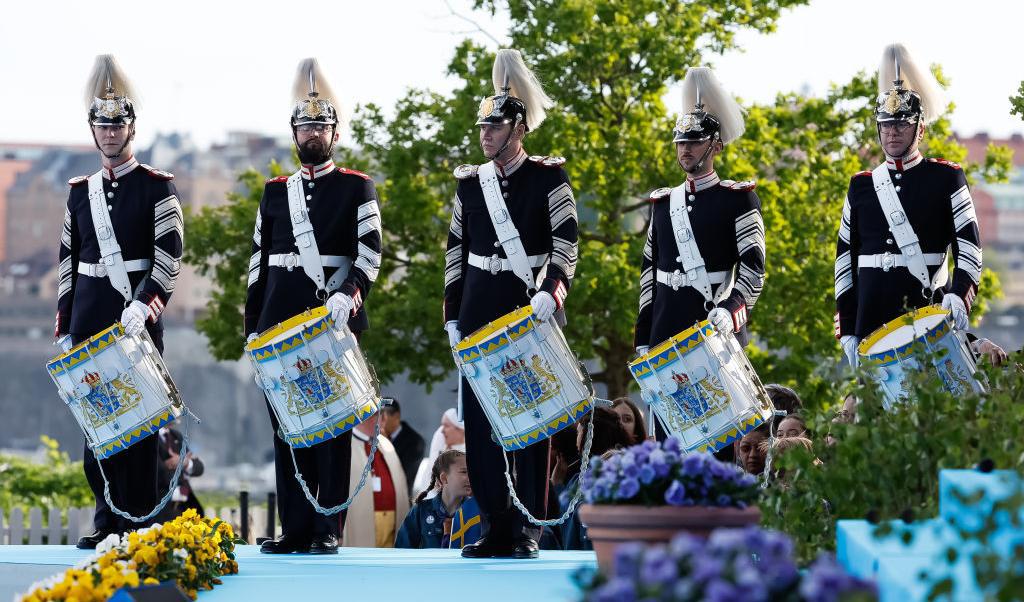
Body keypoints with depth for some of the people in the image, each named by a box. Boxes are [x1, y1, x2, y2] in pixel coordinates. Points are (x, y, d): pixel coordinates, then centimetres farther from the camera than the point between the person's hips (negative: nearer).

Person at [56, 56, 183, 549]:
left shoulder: (157, 188, 0)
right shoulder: (80, 192, 14)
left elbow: (169, 254, -8)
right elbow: (67, 263, 15)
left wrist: (144, 305, -20)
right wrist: (64, 327, 10)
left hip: (138, 317, -4)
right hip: (90, 320, 4)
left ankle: (140, 523, -1)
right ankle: (107, 521, 11)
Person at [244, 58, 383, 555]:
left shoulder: (357, 189, 5)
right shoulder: (274, 192, 16)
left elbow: (370, 253, -7)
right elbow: (258, 264, 17)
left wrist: (348, 295, -24)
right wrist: (253, 327, 11)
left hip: (335, 323, -4)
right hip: (281, 326, 4)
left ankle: (327, 530, -2)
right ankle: (294, 529, 7)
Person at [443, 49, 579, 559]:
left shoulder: (548, 177, -2)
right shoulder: (470, 182, 11)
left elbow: (566, 241, -8)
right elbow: (455, 251, 15)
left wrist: (550, 291, -23)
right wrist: (452, 316, 10)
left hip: (532, 309, -5)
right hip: (480, 313, 5)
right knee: (479, 416, 2)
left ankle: (529, 531, -1)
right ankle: (497, 526, 8)